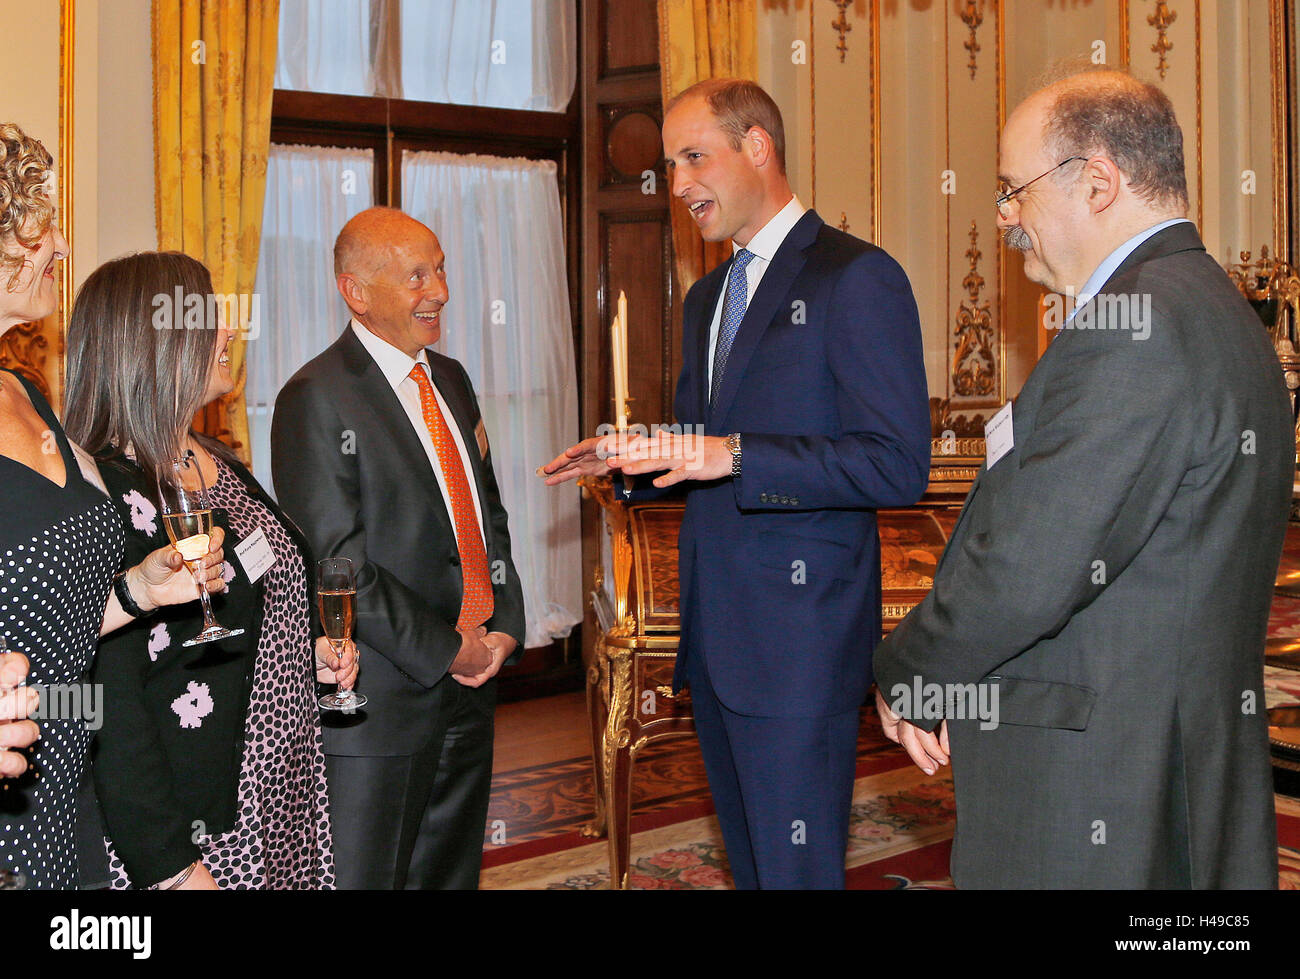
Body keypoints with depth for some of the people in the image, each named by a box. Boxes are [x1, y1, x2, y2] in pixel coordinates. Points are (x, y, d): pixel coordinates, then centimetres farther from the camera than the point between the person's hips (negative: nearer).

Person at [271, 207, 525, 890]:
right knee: (364, 878, 6)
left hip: (471, 679, 7)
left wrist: (505, 625, 1)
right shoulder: (317, 398, -13)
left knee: (451, 872, 18)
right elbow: (337, 565, -17)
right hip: (381, 699, -7)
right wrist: (446, 650, -14)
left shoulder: (450, 379, 12)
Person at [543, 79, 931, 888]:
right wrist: (628, 458, 5)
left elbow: (898, 467, -17)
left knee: (796, 871, -1)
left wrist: (735, 456, -23)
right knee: (748, 861, 18)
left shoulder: (856, 277, -9)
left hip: (799, 637, -8)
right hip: (715, 636, 8)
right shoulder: (706, 298, 18)